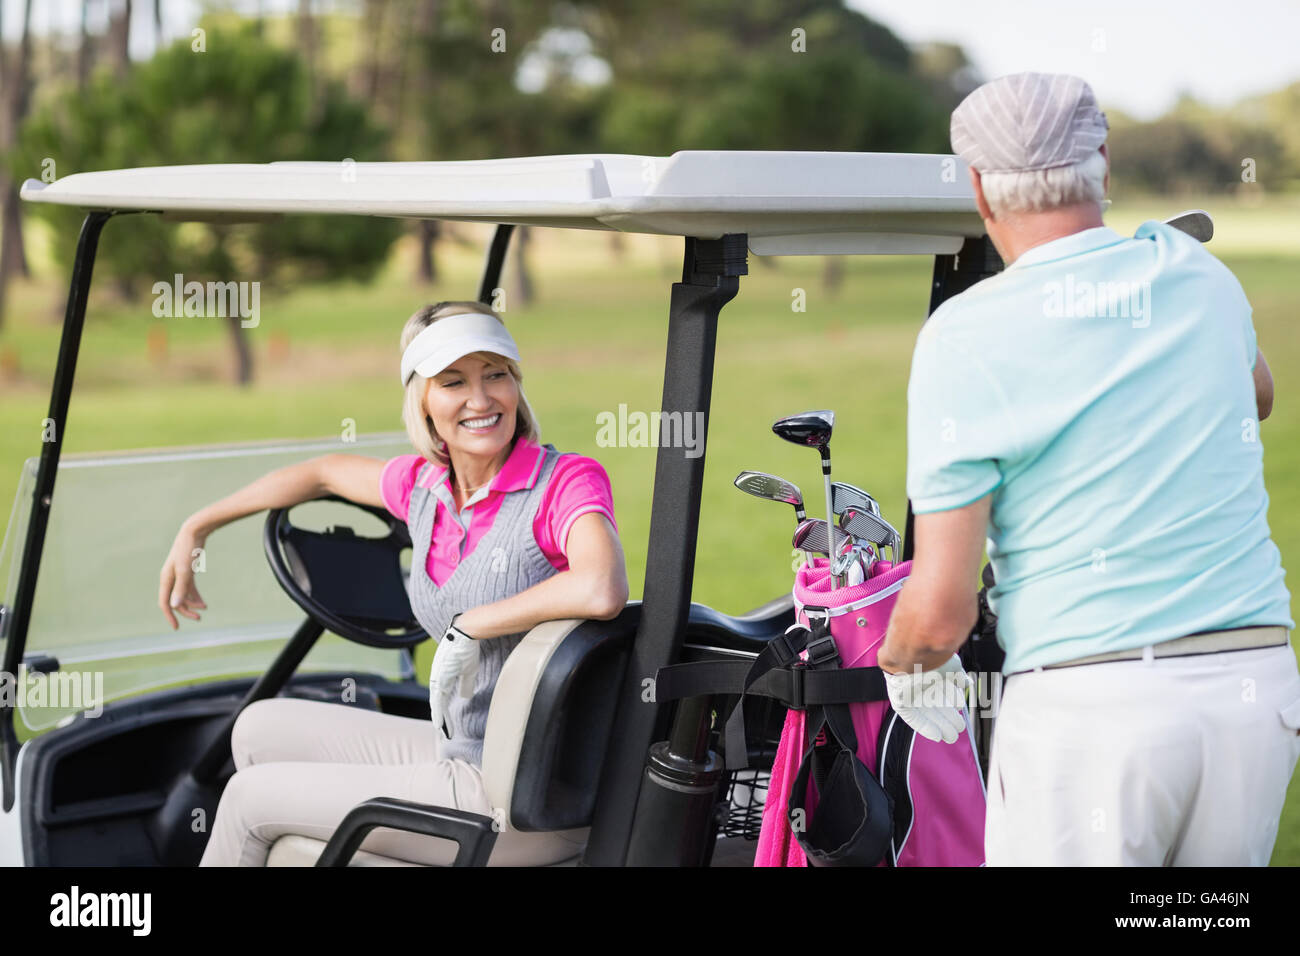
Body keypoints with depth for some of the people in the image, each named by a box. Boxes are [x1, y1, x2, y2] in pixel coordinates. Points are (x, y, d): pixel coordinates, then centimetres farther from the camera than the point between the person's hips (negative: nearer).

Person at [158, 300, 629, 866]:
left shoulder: (567, 482, -19)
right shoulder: (425, 486, 3)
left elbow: (603, 591, -38)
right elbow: (327, 472, 22)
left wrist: (469, 625, -24)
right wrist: (195, 529, 25)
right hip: (460, 752, 7)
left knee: (251, 797, 5)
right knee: (259, 729, 18)